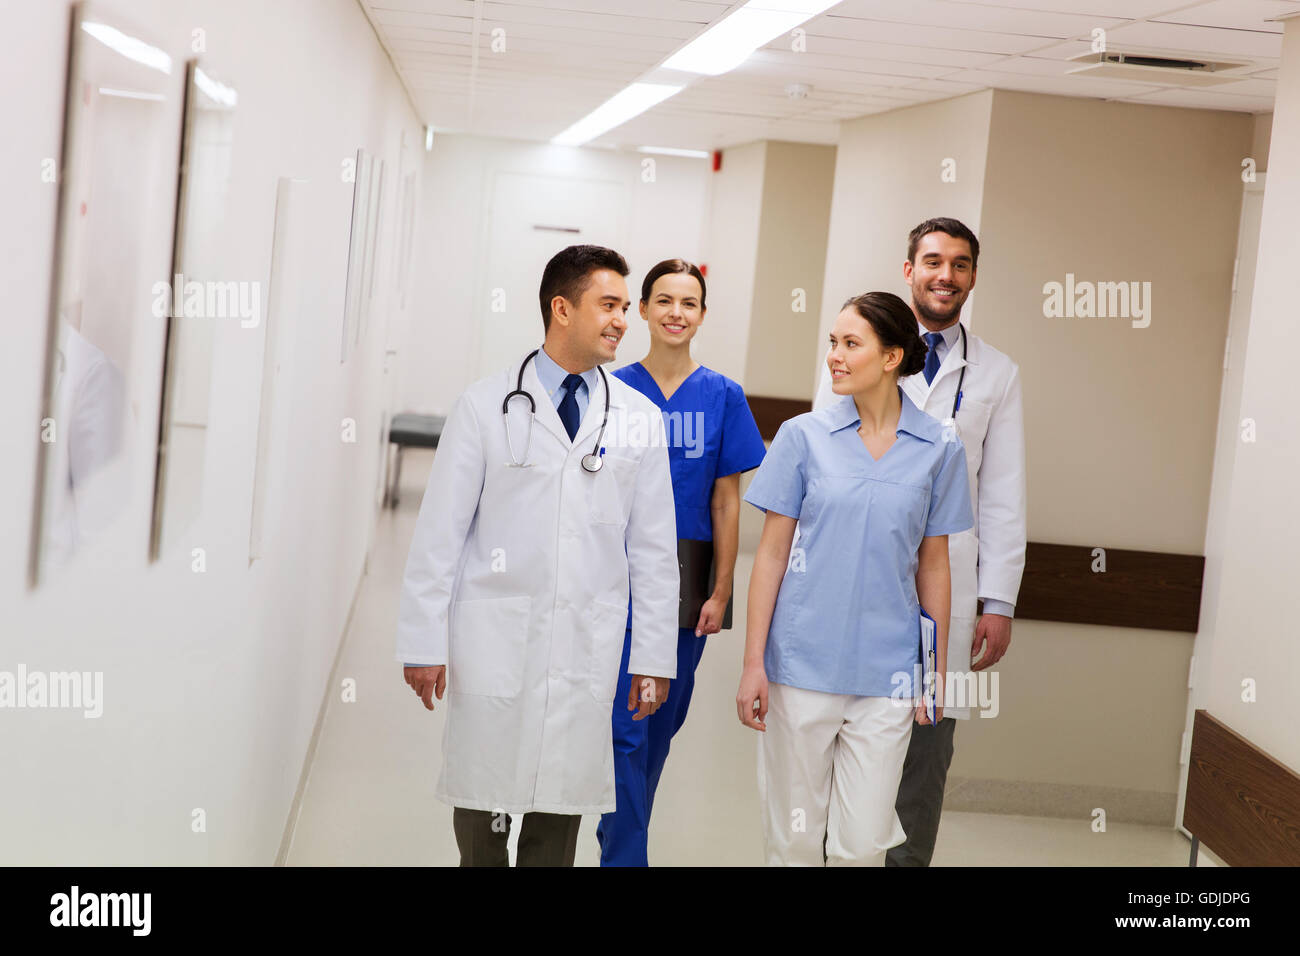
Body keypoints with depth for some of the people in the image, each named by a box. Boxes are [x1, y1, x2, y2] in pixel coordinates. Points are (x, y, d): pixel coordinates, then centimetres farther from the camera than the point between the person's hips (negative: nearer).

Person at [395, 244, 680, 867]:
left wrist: (654, 656, 5)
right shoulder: (486, 405, 0)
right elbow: (440, 530, -1)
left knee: (562, 809, 7)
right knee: (482, 800, 7)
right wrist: (424, 643, -5)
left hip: (587, 650, 2)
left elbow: (653, 547, 7)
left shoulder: (640, 418, 6)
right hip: (494, 636, -1)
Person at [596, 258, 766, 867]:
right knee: (625, 727, -6)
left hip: (688, 578, 2)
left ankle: (618, 837, 30)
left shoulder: (722, 396, 1)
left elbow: (726, 502, 2)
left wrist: (721, 592, -2)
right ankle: (625, 855, 1)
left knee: (661, 724, 12)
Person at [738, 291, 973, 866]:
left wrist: (937, 668, 8)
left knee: (863, 843, 1)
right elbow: (772, 552, 1)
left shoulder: (939, 450, 2)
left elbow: (933, 564, 8)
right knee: (793, 837, 7)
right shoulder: (803, 436, 0)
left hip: (886, 671, 0)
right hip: (803, 662, 0)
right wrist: (753, 662, -3)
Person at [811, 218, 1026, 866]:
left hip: (943, 590, 1)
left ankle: (909, 858, 14)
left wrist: (999, 602, 1)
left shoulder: (998, 374, 11)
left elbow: (1003, 497, 8)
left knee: (926, 753, 3)